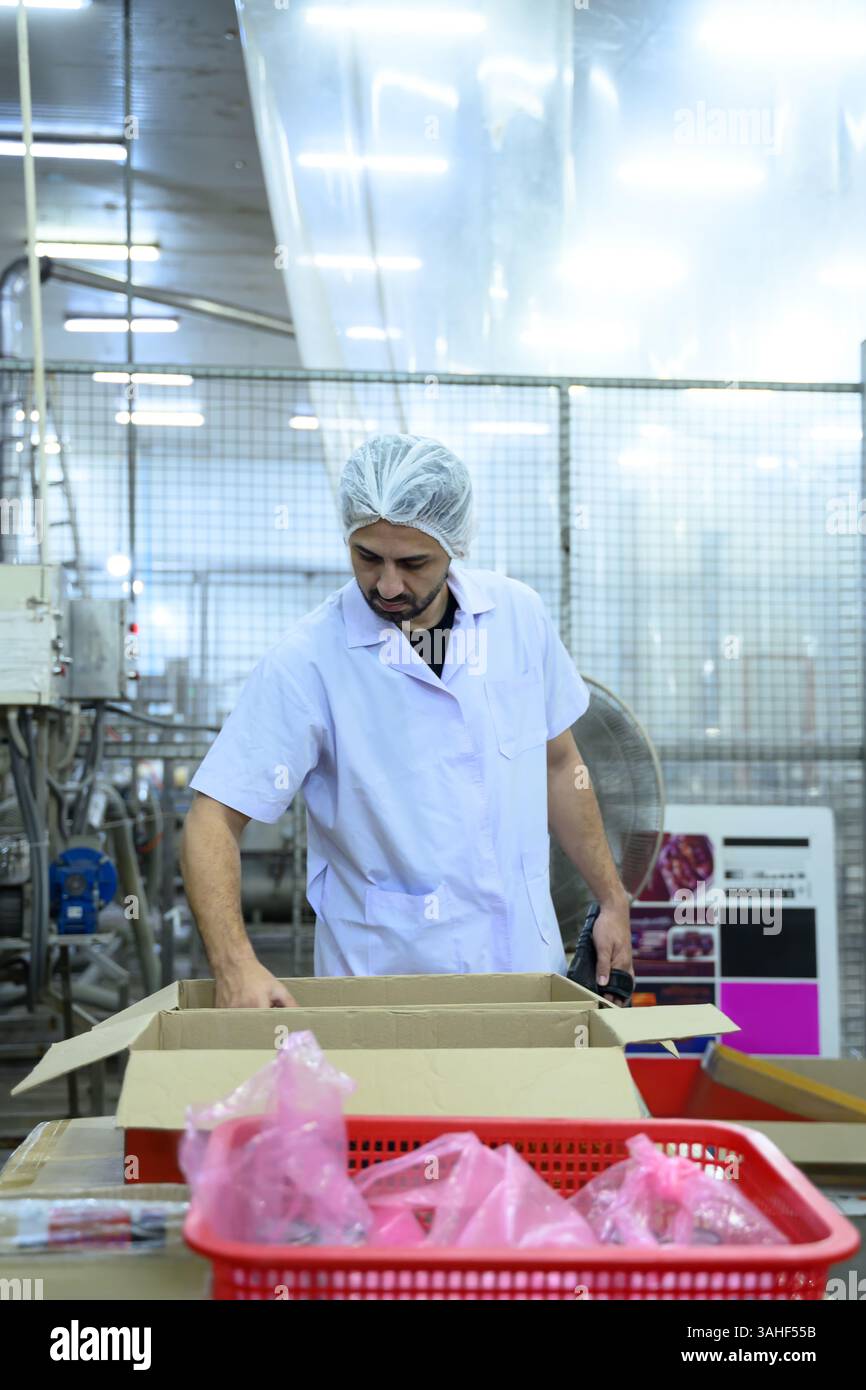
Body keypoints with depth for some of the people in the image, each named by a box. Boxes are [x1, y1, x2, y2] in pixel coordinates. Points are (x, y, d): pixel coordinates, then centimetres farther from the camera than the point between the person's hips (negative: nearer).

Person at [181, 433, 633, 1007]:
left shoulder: (518, 614, -3)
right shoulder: (305, 661, -17)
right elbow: (215, 819, -17)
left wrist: (613, 899, 12)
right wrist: (237, 965, -32)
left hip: (529, 961, 4)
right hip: (385, 985, -4)